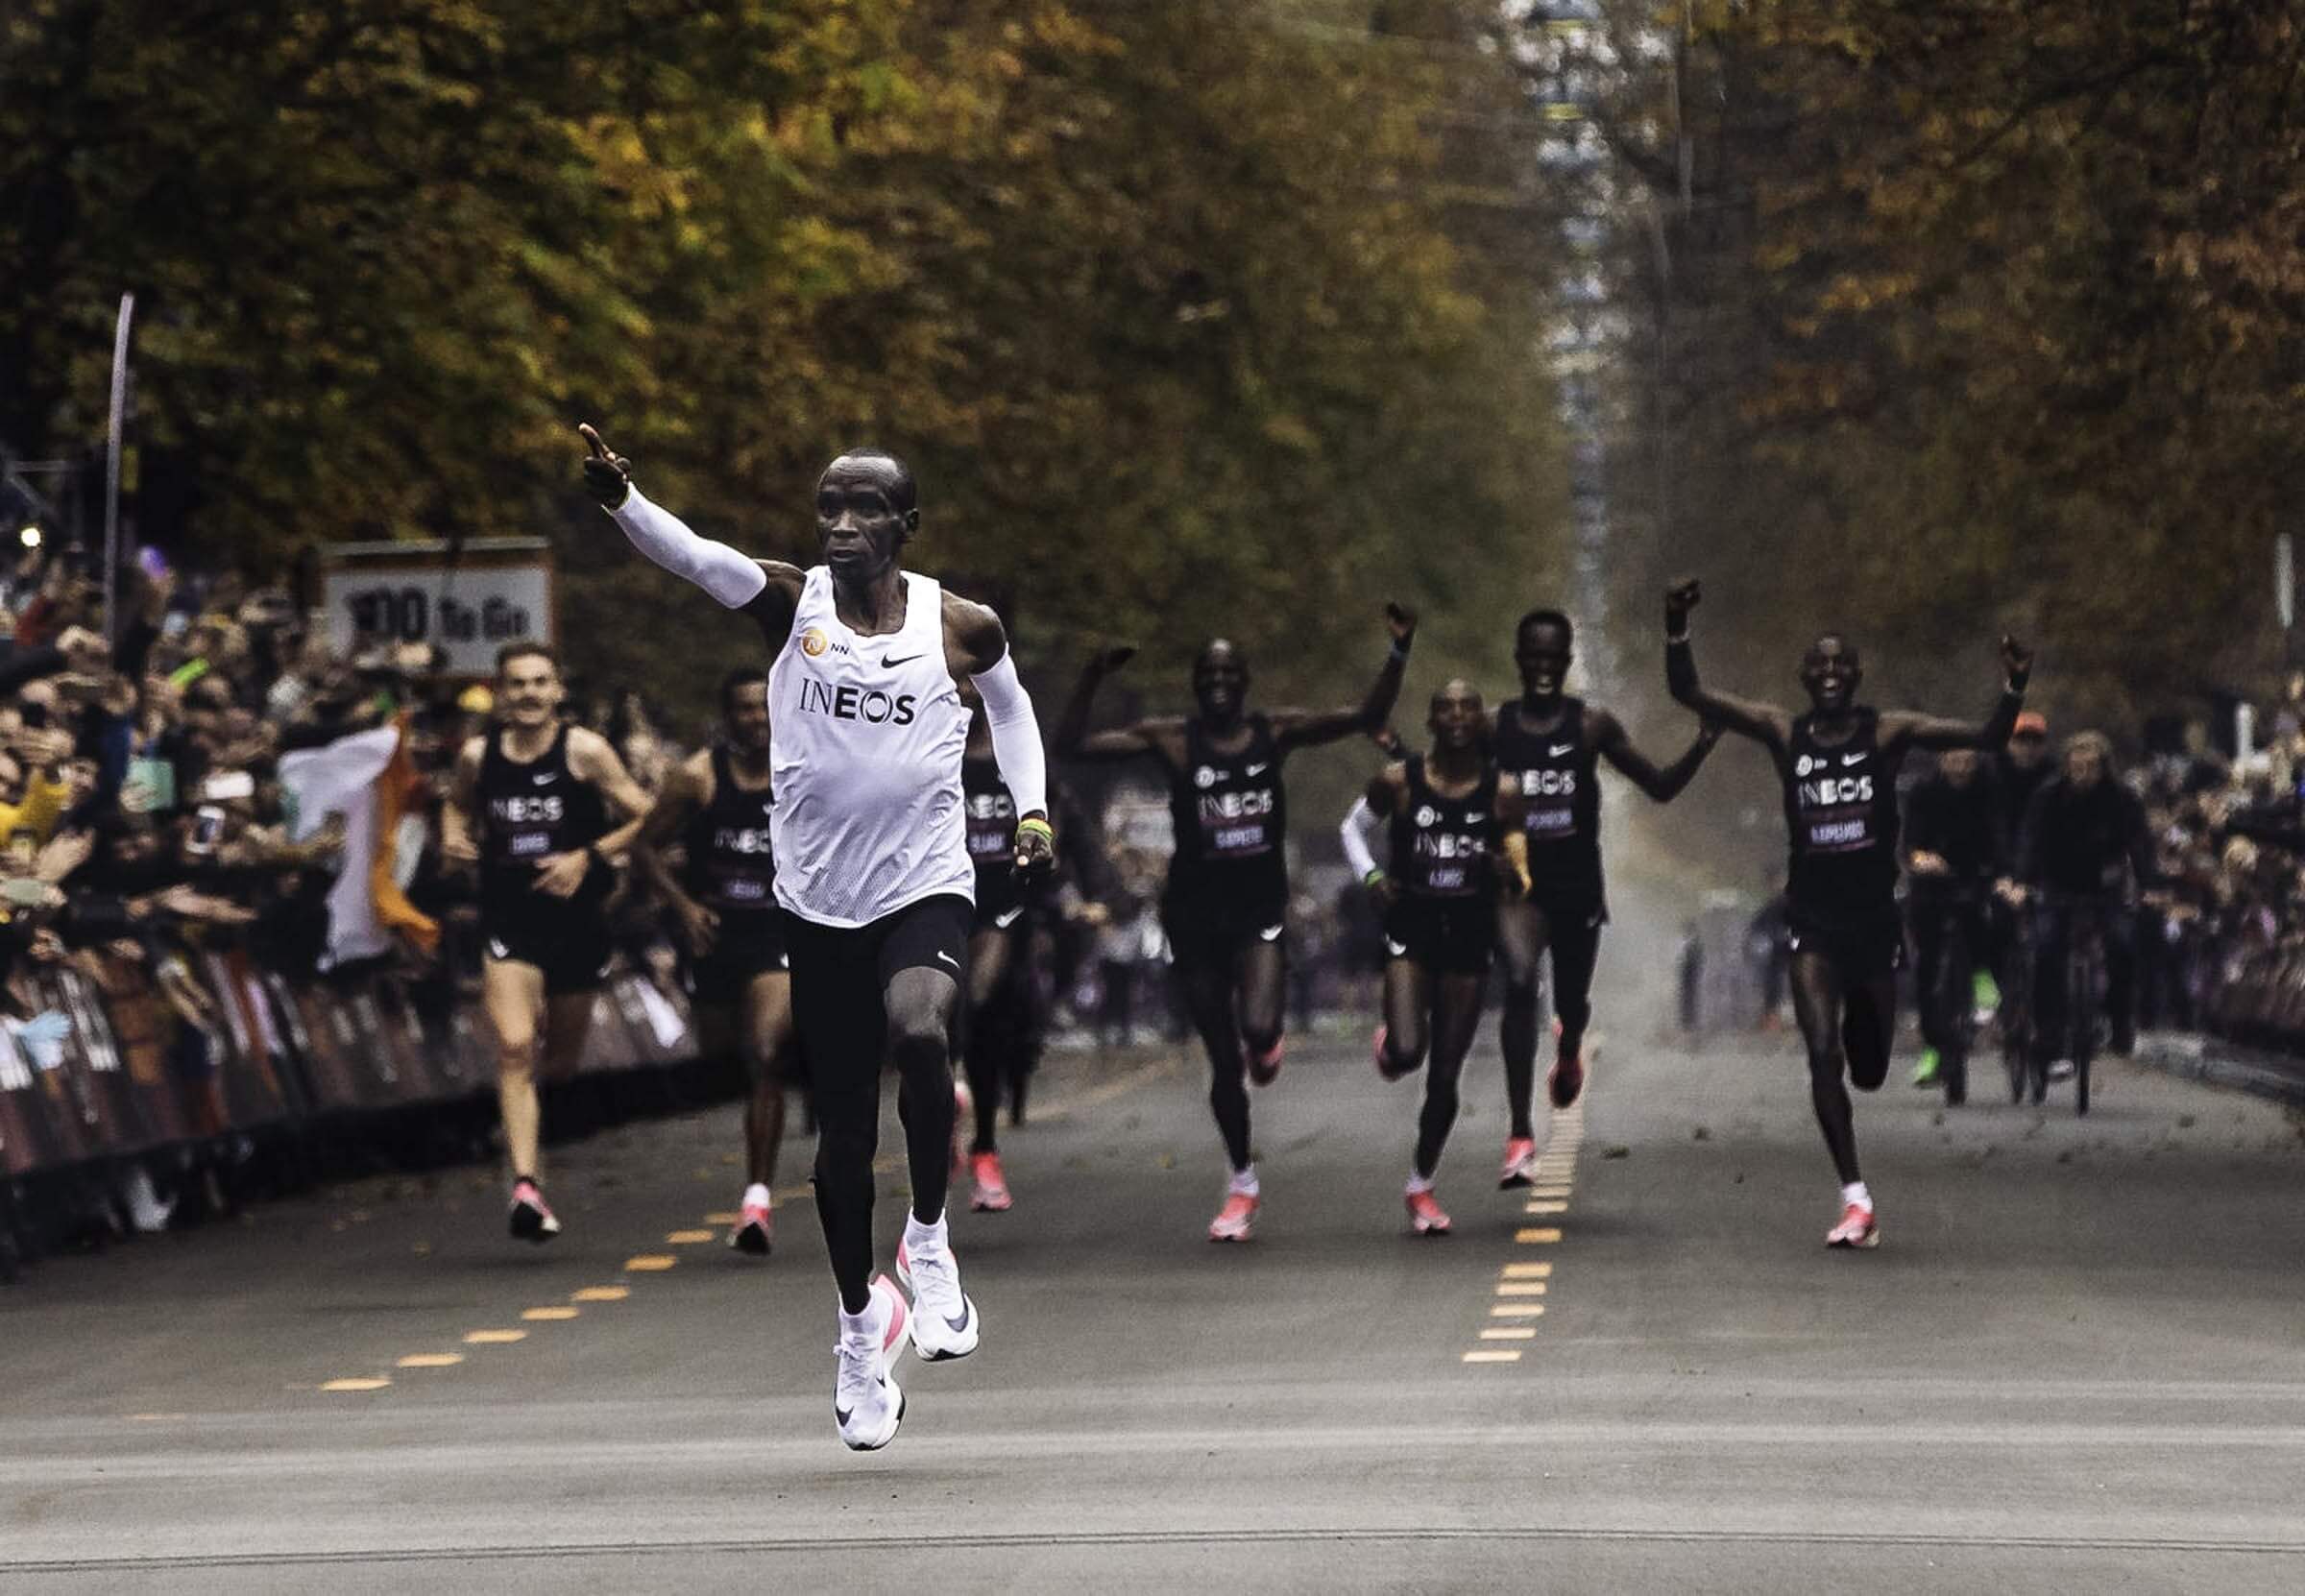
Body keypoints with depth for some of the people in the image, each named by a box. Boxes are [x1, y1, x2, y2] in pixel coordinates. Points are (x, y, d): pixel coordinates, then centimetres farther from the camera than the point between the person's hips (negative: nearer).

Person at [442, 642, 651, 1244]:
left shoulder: (585, 751, -6)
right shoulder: (478, 756, 3)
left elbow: (644, 819, -4)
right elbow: (459, 804, 24)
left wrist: (587, 857, -15)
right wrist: (454, 834, 3)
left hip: (574, 917, 0)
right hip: (507, 919, 0)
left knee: (561, 1060, 12)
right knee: (515, 1048, -18)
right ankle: (526, 1186, -22)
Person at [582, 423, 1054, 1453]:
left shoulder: (961, 627, -1)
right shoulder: (790, 602, -4)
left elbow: (1010, 707, 20)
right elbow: (692, 556, -22)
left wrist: (1031, 808, 7)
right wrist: (619, 499, -40)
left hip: (927, 891, -1)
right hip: (820, 902, 1)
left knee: (919, 1032, -32)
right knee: (843, 1130, 7)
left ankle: (930, 1236, -10)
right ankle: (859, 1322, 29)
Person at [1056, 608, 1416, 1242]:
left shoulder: (1276, 732, 1)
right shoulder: (1172, 739, -3)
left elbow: (1368, 716, 1)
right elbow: (1071, 745, -6)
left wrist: (1399, 653, -10)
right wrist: (1091, 681, -18)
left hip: (1260, 907, 0)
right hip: (1195, 910, 0)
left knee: (1259, 1029, -24)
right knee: (1222, 1059, 5)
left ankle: (1265, 1043, 17)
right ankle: (1242, 1182, 25)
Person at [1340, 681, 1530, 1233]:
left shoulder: (1501, 791, -2)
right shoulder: (1399, 781, -4)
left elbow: (1521, 880, 2)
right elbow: (1352, 828, 12)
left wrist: (1515, 874, -22)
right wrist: (1371, 877, -5)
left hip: (1469, 936, 1)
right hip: (1411, 925, -1)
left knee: (1445, 1075, 4)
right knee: (1407, 1053, -20)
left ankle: (1421, 1186, 20)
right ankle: (1388, 1043, 20)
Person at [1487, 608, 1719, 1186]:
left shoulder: (1592, 725, -1)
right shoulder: (1493, 727, 0)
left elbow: (1661, 787, 3)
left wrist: (1703, 744, -13)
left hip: (1578, 883, 1)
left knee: (1572, 1001, 14)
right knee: (1519, 982, -24)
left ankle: (1569, 1052, 57)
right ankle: (1520, 1136, -26)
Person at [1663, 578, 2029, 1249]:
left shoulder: (1888, 732, -3)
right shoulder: (1784, 733, 1)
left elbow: (1987, 737, -10)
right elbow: (1688, 693, -3)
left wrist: (2013, 690, -28)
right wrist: (1676, 631, -19)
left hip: (1874, 917, 0)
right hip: (1813, 921, 0)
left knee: (1869, 1068, 9)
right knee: (1822, 1052, -17)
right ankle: (1856, 1199, -13)